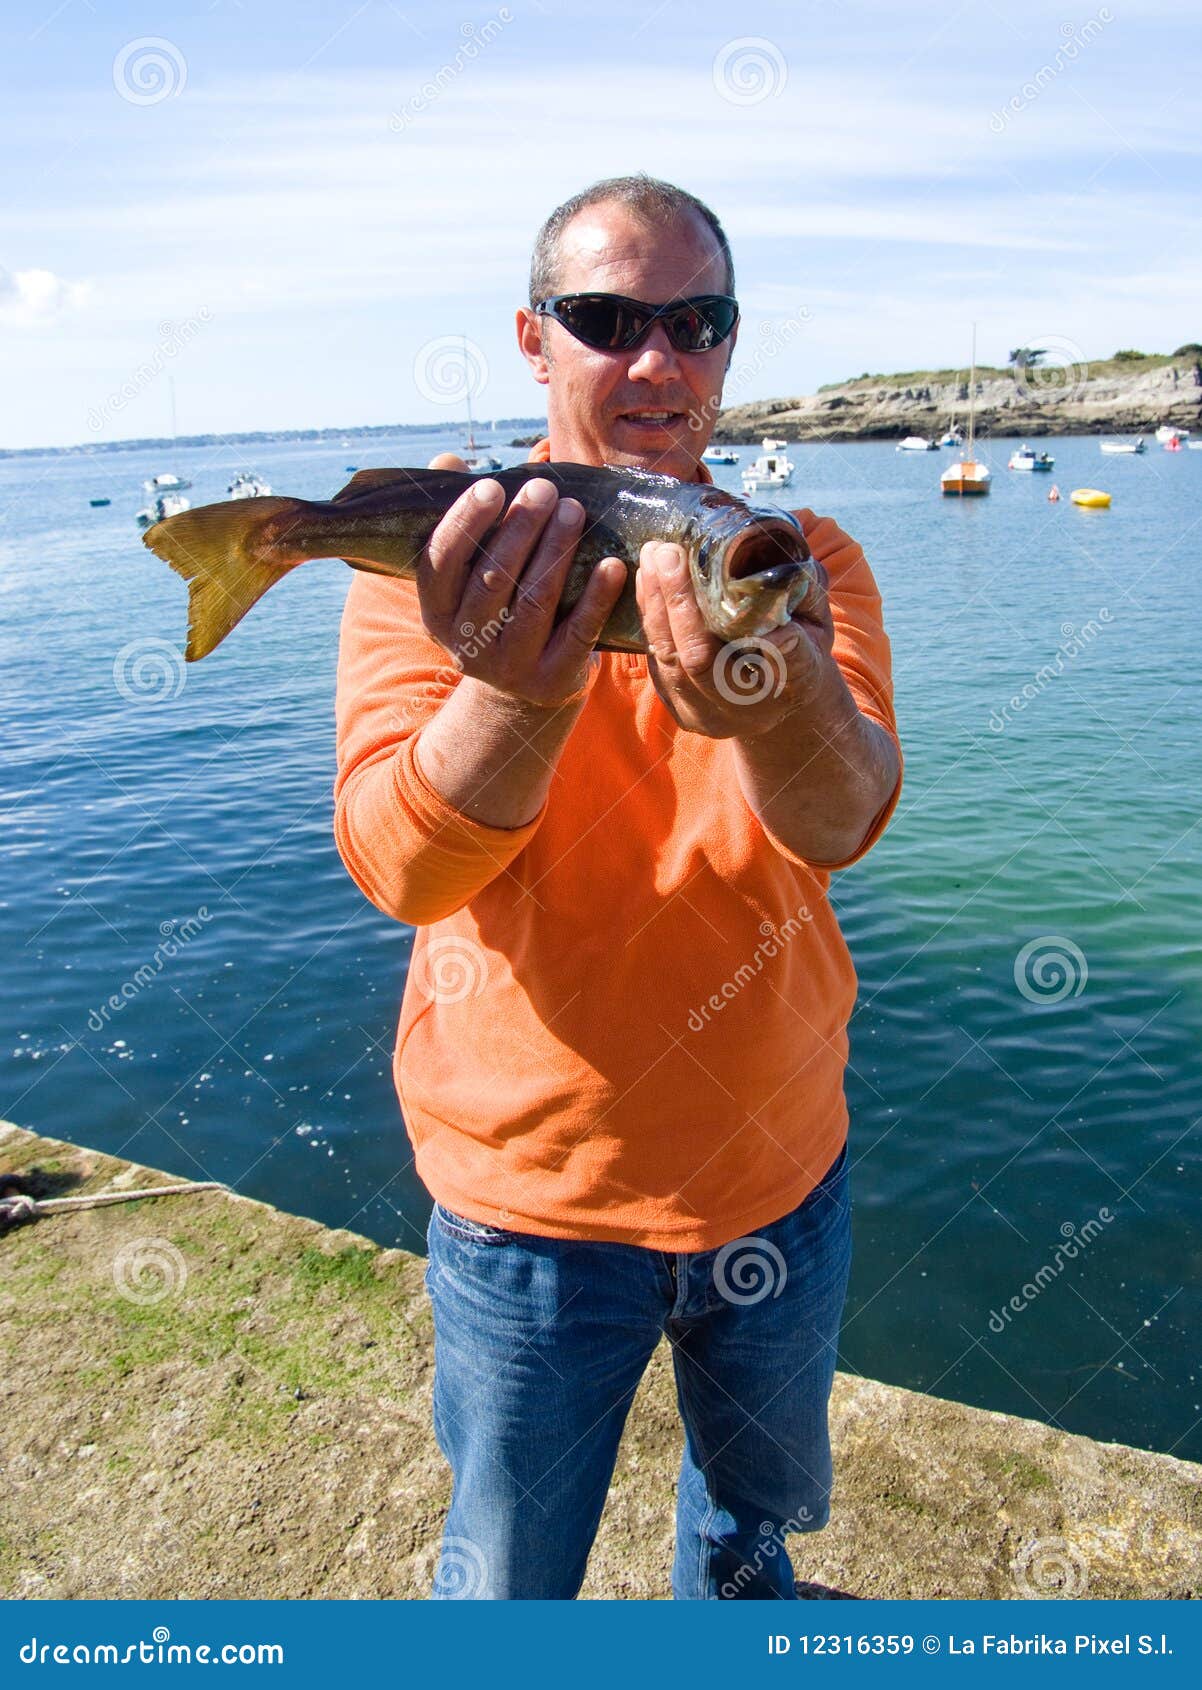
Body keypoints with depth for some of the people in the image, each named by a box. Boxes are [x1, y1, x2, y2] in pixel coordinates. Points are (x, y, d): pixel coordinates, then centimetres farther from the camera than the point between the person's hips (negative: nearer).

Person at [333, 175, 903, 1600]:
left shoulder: (803, 558, -5)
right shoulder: (440, 566, -10)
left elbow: (846, 818, -23)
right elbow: (398, 866, -23)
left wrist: (774, 698, -45)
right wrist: (516, 693, -43)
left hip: (779, 1172, 3)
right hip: (531, 1197, -2)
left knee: (769, 1501, 29)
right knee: (507, 1578, 19)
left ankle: (729, 1592, 61)